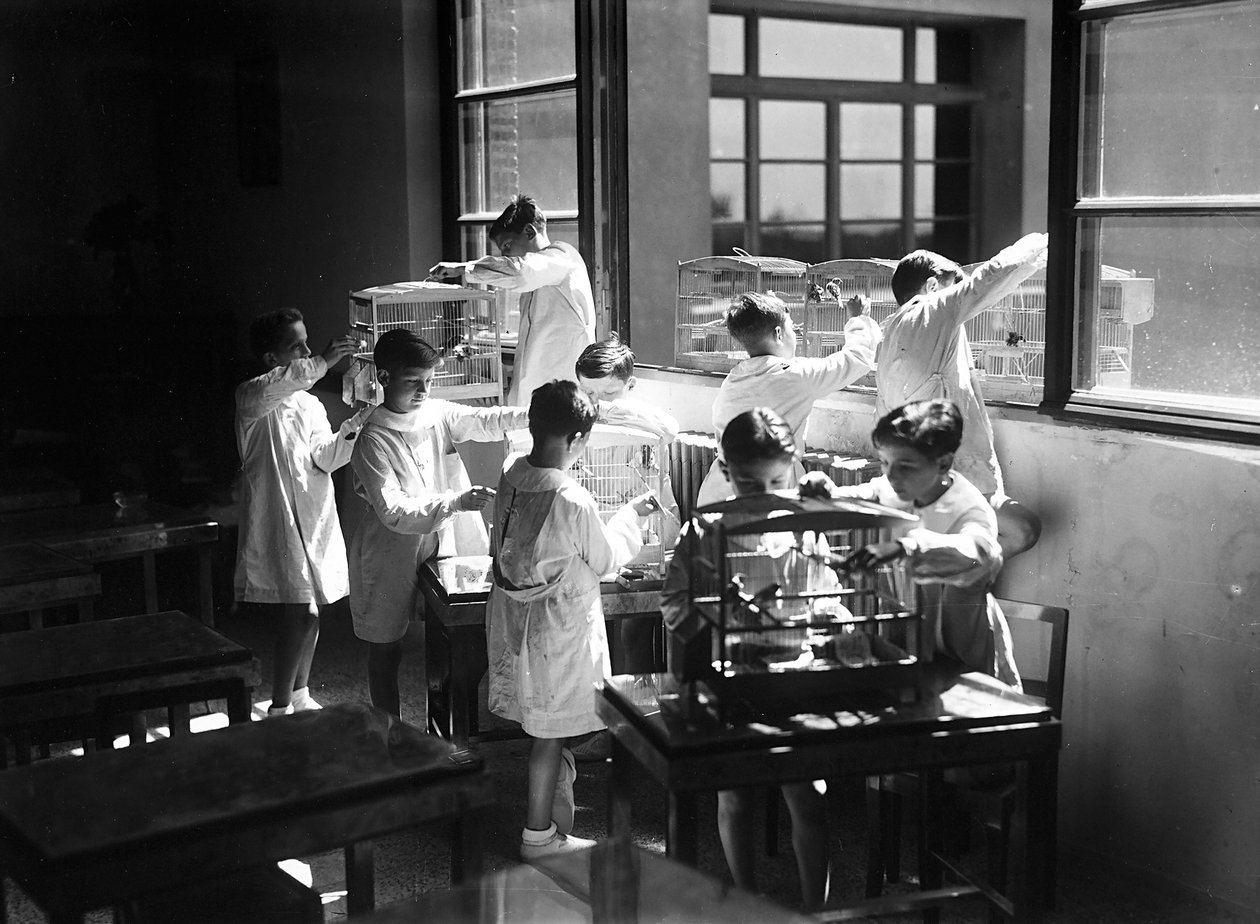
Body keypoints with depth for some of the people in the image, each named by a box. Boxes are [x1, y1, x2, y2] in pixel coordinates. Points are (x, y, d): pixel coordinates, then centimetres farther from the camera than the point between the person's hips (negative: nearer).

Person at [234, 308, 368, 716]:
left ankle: (300, 697, 28)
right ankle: (279, 709, -1)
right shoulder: (251, 397, -8)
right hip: (277, 525, -7)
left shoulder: (310, 404, 15)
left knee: (309, 612, 13)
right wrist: (322, 363, -37)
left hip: (314, 521, 7)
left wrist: (351, 429, -12)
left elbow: (323, 458, 5)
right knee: (301, 614, -13)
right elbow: (265, 391, -34)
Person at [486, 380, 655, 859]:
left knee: (546, 725, 24)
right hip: (557, 626, -7)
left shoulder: (511, 472, -8)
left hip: (513, 614, 7)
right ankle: (539, 834, 20)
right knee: (550, 730, 8)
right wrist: (629, 515, 4)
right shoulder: (573, 502, -27)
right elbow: (605, 559, -10)